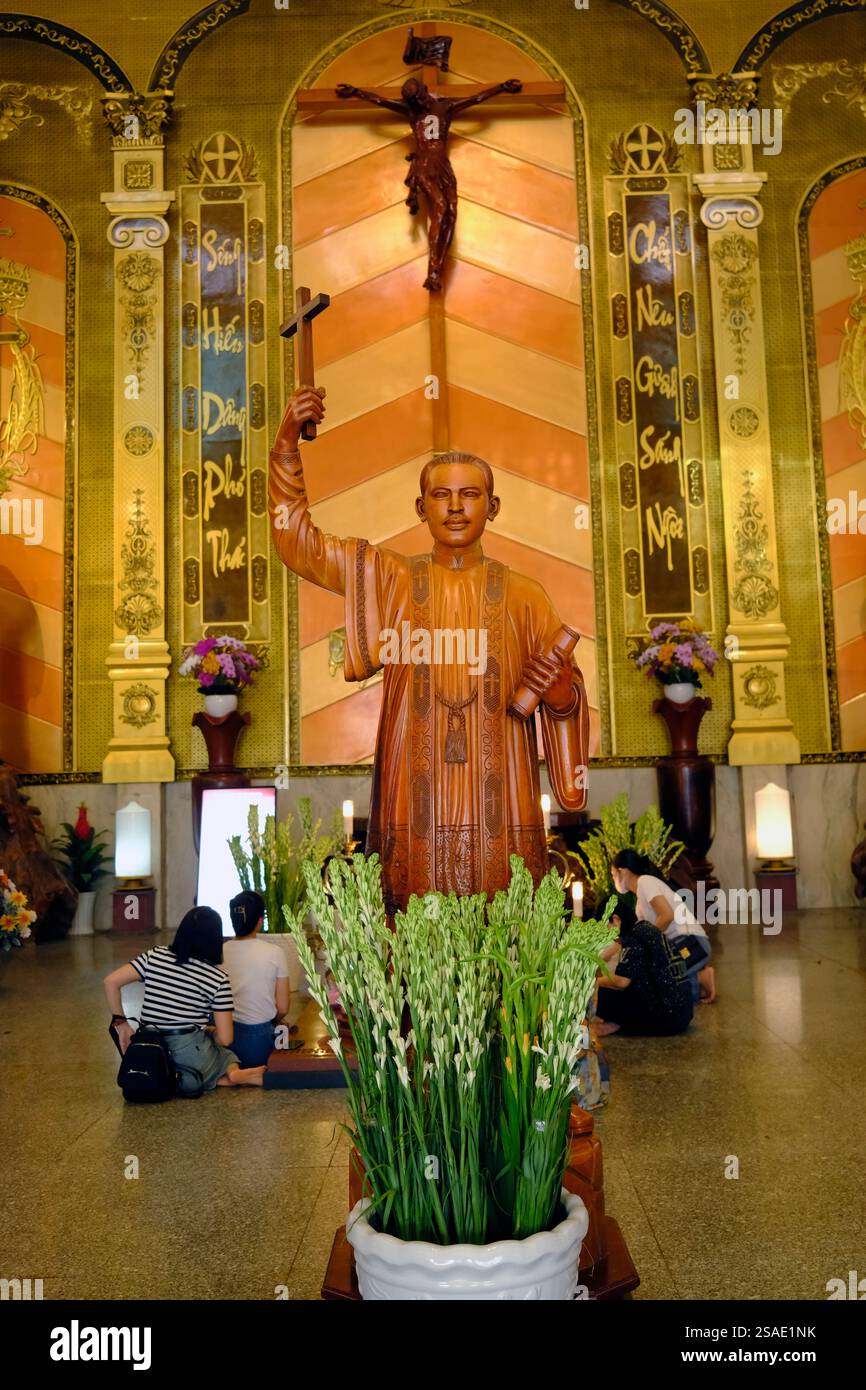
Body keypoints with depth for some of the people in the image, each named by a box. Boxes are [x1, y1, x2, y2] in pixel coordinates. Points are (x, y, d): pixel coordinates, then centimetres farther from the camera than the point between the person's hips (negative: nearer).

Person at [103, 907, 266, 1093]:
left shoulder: (154, 956, 3)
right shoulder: (218, 978, -4)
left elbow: (110, 982, 1)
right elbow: (224, 1039, -4)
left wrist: (120, 1023, 9)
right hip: (190, 1053, -4)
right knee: (229, 1055, 27)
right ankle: (236, 1074, -7)